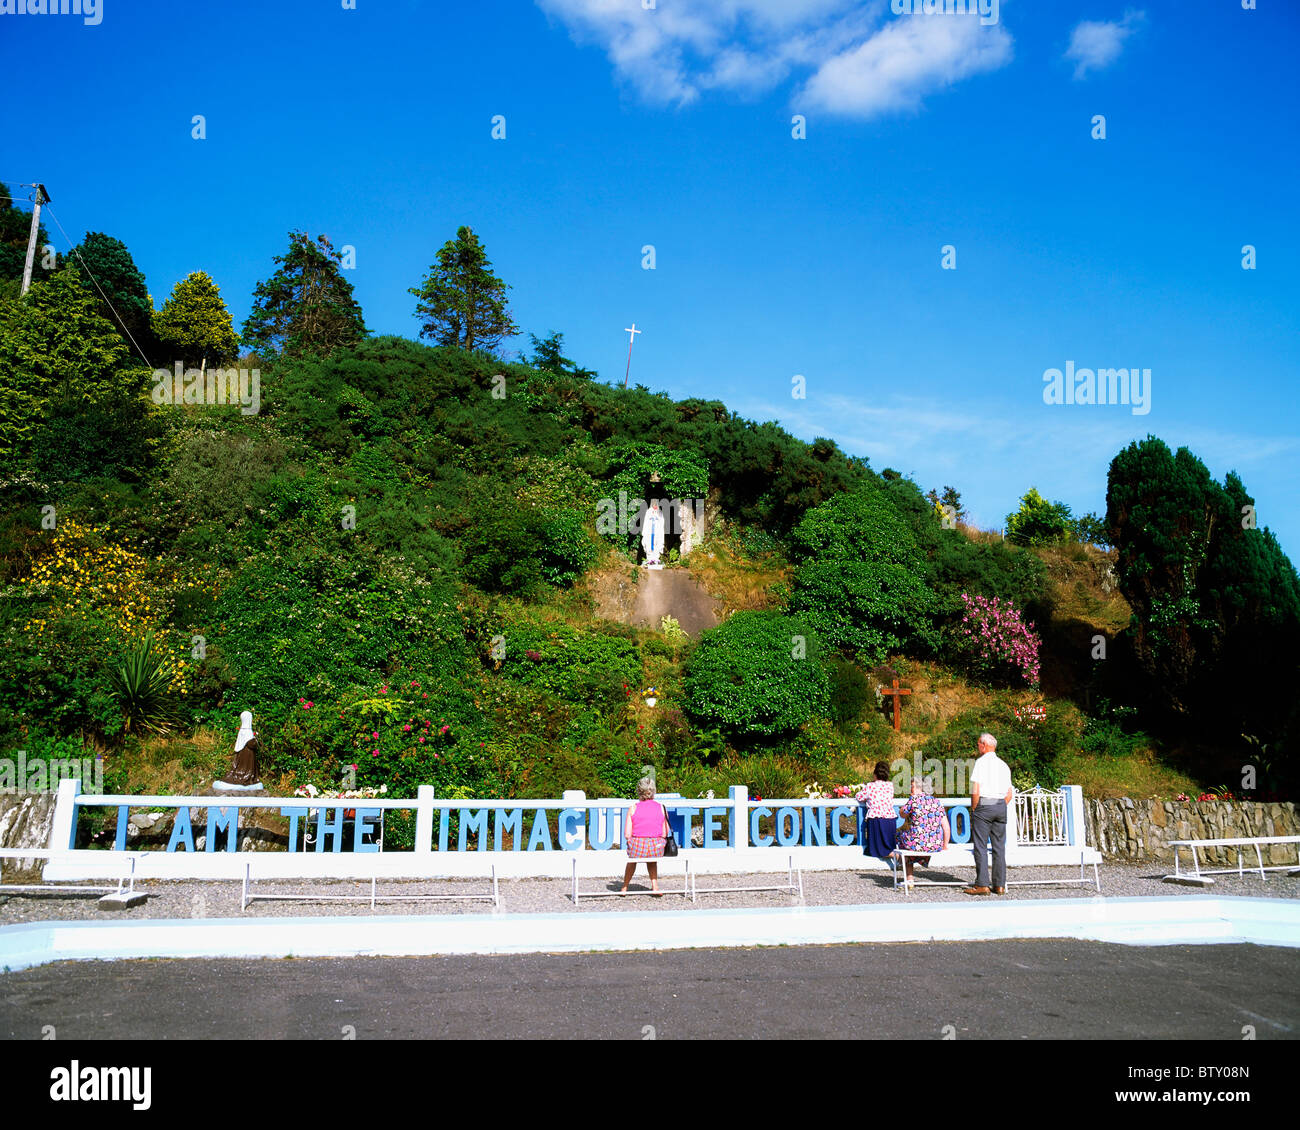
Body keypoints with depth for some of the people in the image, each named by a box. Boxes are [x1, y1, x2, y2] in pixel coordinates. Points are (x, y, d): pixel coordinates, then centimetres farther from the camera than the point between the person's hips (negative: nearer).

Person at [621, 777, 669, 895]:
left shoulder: (633, 808, -2)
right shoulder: (661, 808, 1)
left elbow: (627, 835, -4)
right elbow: (665, 834, 2)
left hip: (637, 847, -1)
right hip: (657, 848, 1)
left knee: (633, 855, 35)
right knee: (651, 857, 38)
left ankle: (624, 888, 41)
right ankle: (655, 887, 29)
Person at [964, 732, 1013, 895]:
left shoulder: (981, 762, -6)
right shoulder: (1003, 765, 14)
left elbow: (976, 790, -12)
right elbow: (1009, 794, 15)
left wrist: (973, 810, -3)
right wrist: (1000, 808, 18)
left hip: (983, 804, -6)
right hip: (1001, 806, 6)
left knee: (980, 846, -4)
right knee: (999, 847, 8)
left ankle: (982, 885, -7)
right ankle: (1000, 885, 9)